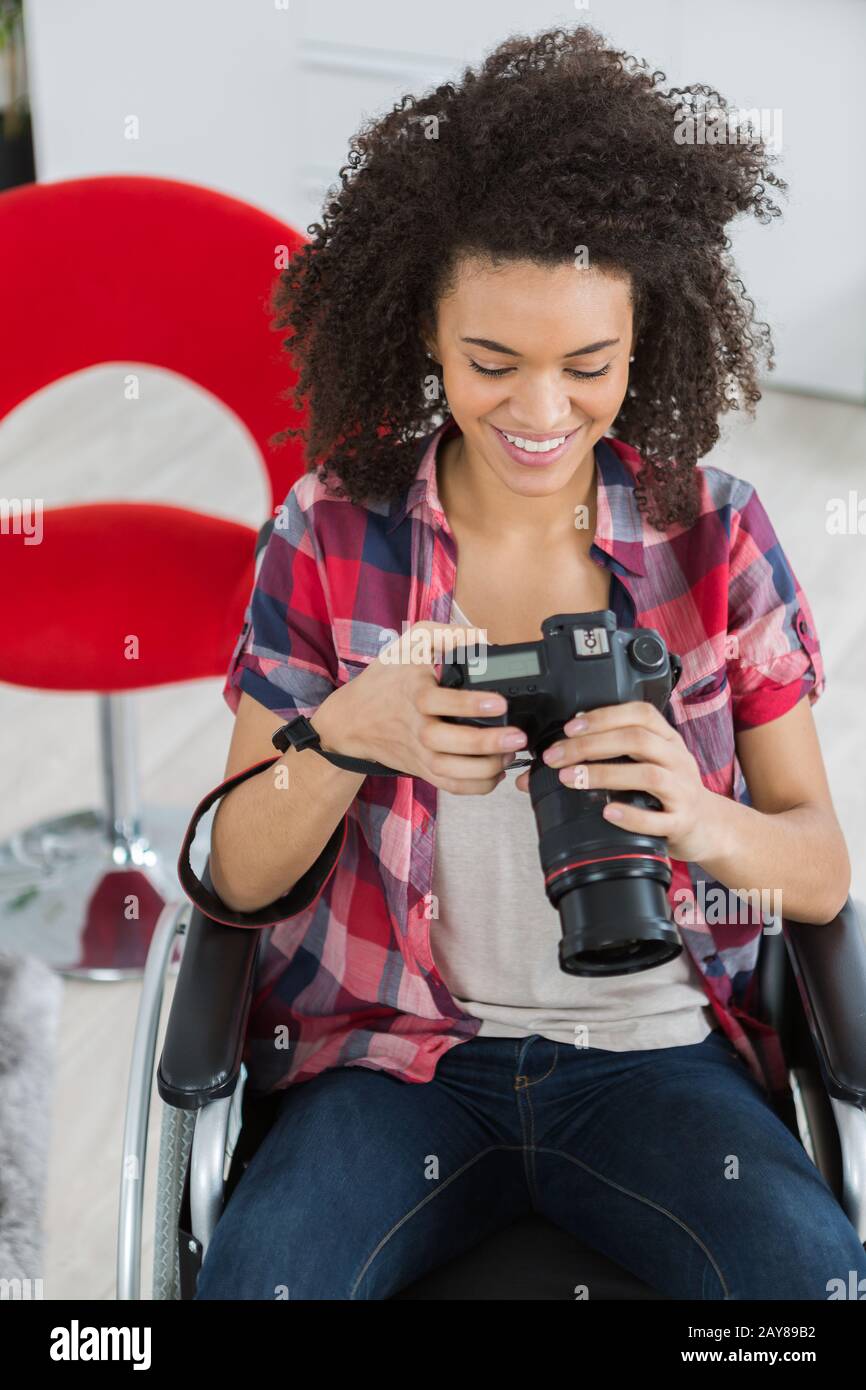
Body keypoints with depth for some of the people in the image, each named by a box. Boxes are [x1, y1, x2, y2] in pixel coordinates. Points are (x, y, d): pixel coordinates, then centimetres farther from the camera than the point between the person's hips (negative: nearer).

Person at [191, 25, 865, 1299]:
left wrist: (695, 818, -25)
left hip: (655, 1050, 1)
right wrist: (344, 736, -22)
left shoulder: (715, 535, -2)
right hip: (400, 1051, -1)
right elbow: (241, 882, -1)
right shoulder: (332, 532, -3)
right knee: (254, 1276, -29)